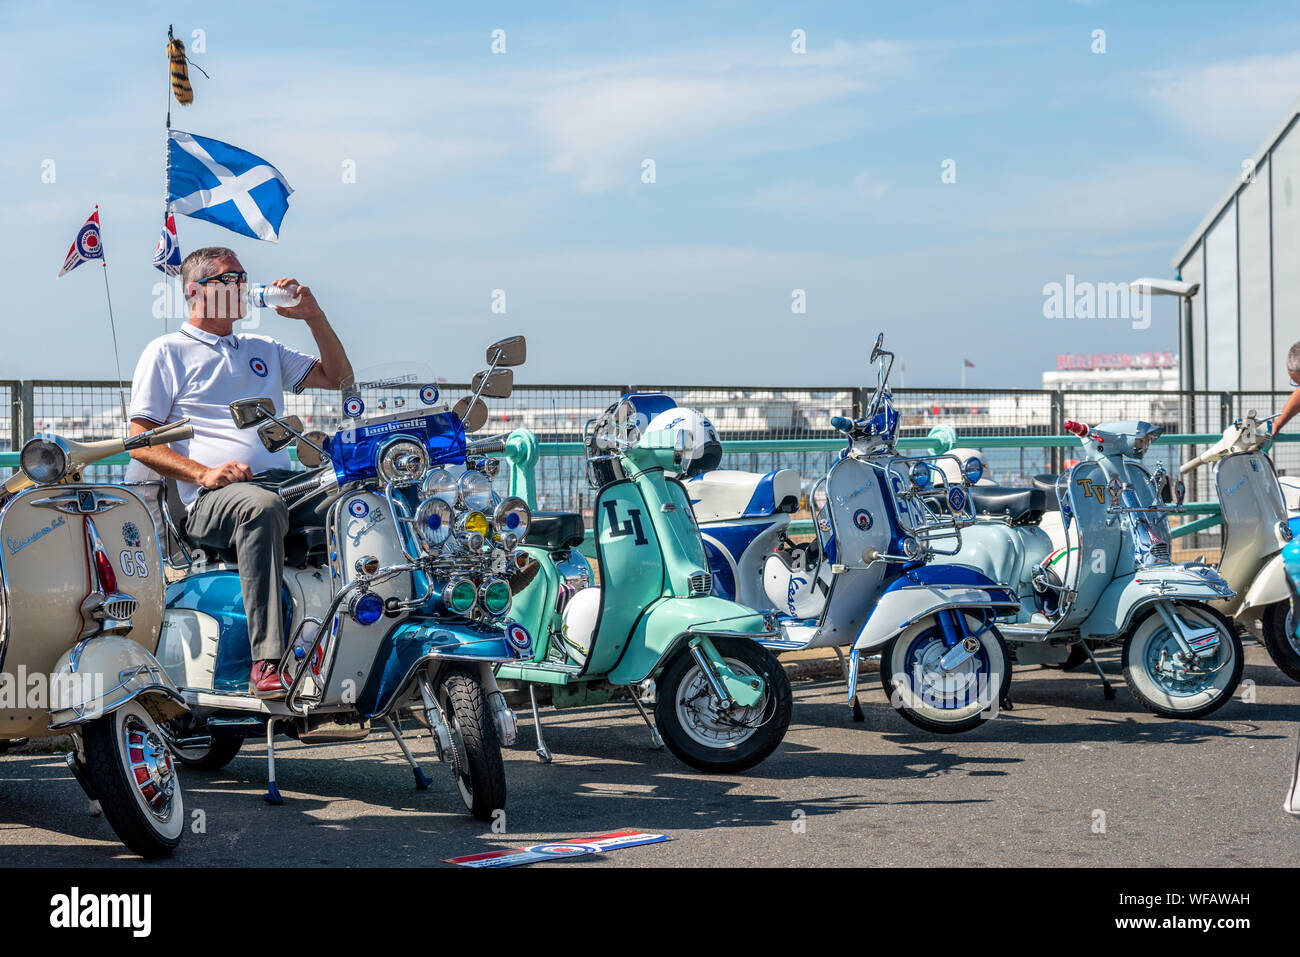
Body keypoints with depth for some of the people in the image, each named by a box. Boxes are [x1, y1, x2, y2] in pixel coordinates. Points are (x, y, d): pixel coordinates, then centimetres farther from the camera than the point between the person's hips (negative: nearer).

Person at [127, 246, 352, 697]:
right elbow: (140, 441, 3)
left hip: (284, 482, 6)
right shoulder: (167, 352, 12)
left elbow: (338, 377, 29)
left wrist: (313, 316, 15)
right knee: (261, 507, -41)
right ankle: (266, 663, -47)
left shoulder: (264, 350, 30)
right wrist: (204, 472, -13)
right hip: (213, 497, -6)